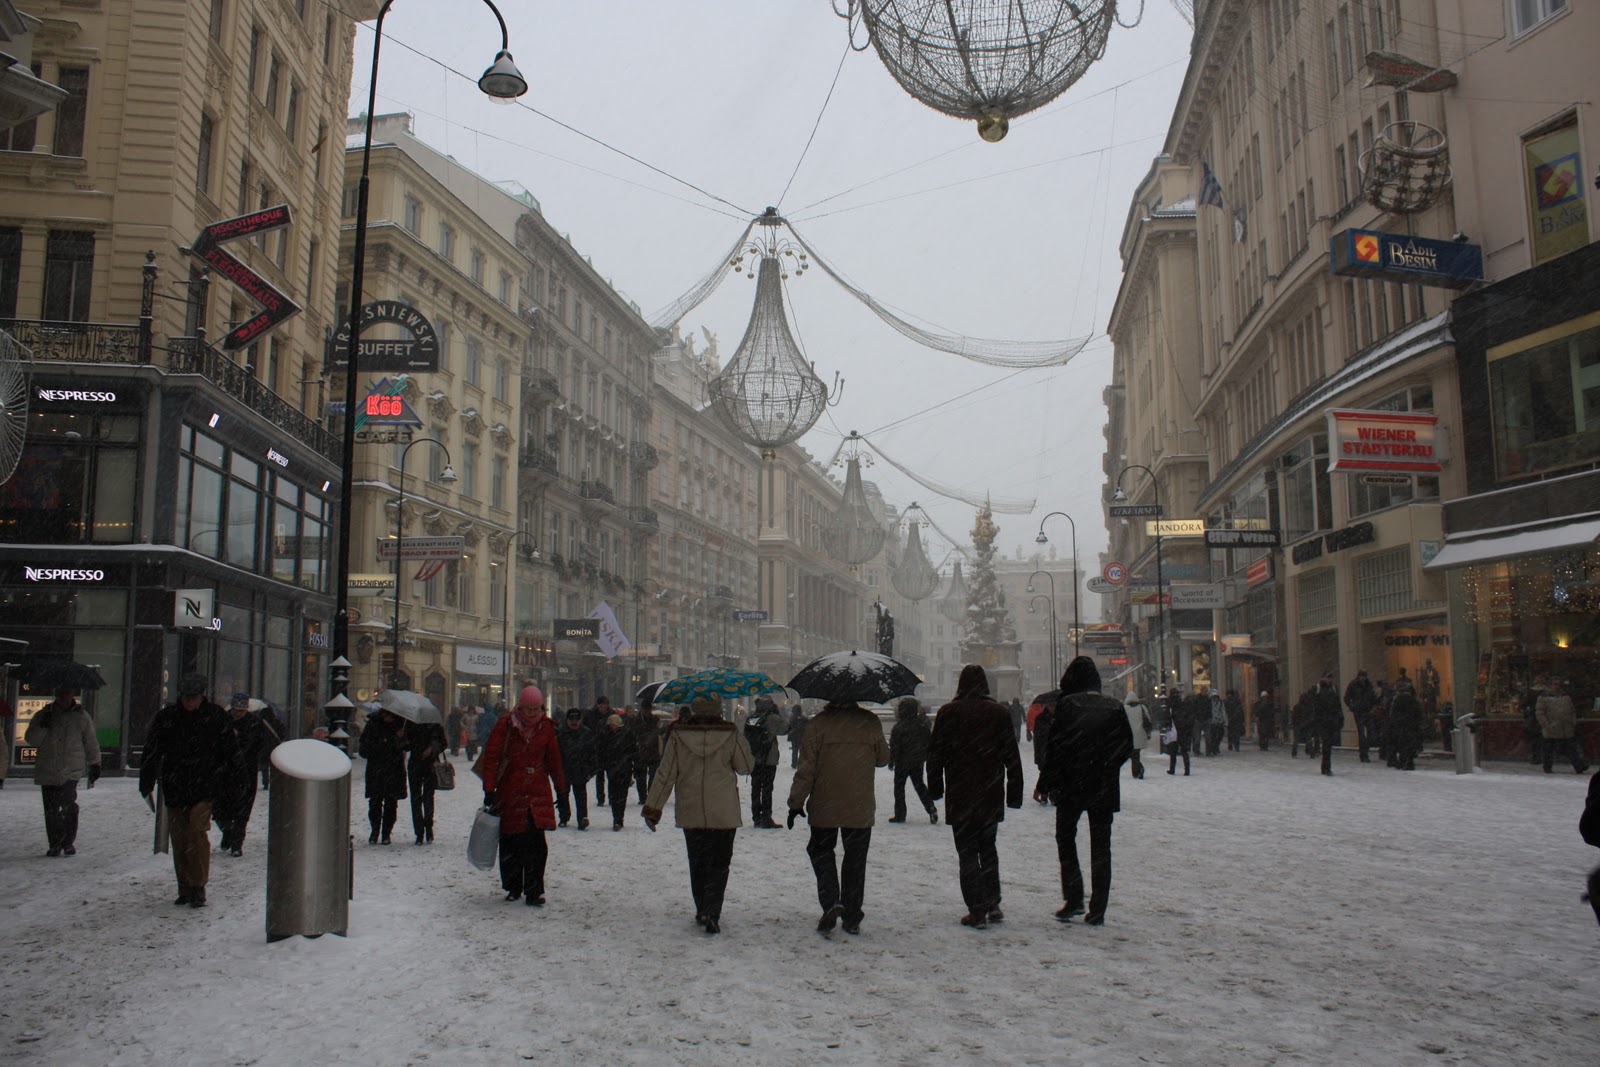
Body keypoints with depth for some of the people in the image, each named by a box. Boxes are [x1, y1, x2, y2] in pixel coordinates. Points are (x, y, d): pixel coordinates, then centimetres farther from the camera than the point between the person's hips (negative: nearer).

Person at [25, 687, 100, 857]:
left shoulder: (81, 717, 7)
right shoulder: (44, 715, 10)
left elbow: (91, 743, 12)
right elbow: (30, 739, 4)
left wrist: (95, 764, 10)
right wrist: (43, 727, -12)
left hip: (72, 771, -2)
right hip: (47, 771, 2)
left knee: (68, 806, -15)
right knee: (51, 809, 5)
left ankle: (68, 843, -6)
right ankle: (54, 844, 15)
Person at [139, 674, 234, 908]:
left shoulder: (215, 716, -1)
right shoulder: (166, 717, 0)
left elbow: (227, 750, 10)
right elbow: (151, 752, 5)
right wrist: (146, 783, 1)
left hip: (203, 788, -2)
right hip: (174, 789, 2)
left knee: (197, 832, -12)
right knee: (178, 837, 6)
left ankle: (198, 887, -4)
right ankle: (185, 889, 16)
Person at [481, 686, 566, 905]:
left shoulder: (546, 727, 3)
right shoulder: (505, 725, -5)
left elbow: (554, 759, 12)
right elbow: (491, 758, -5)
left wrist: (561, 789, 15)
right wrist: (489, 790, -9)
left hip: (538, 792, 1)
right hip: (509, 792, -1)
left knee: (536, 843, -8)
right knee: (511, 842, 6)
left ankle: (533, 891, -4)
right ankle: (513, 887, 23)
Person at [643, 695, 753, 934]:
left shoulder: (678, 735, -4)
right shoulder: (731, 734, -8)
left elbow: (665, 774, -2)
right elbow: (747, 767, 2)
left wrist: (652, 807, 3)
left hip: (690, 813, 2)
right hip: (724, 813, -1)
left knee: (697, 863, 17)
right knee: (719, 864, 6)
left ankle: (702, 911, 24)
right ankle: (711, 912, -10)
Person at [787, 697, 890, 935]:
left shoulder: (821, 722, -9)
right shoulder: (871, 722, -2)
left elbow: (806, 766, -8)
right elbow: (883, 758, 13)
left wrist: (796, 802, -2)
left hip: (824, 807, -2)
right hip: (860, 808, 2)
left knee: (821, 853, 15)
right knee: (855, 861, 11)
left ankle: (831, 902, -5)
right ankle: (851, 919, 14)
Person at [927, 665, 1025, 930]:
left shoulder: (948, 713, -4)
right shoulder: (1000, 713, 2)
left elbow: (935, 754, -1)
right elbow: (1012, 757, 4)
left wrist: (935, 788, 10)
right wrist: (1015, 793, 10)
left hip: (960, 797, -3)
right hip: (991, 797, 3)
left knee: (967, 851, 2)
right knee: (988, 847, 19)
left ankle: (977, 911, 0)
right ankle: (993, 903, 15)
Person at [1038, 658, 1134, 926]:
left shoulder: (1066, 705, -10)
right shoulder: (1114, 707, 2)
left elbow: (1055, 745, -11)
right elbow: (1127, 745, 6)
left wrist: (1045, 782, -3)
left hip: (1070, 785, -3)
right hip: (1105, 788, 3)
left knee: (1065, 838, 13)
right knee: (1101, 847, 9)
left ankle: (1074, 899, 3)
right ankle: (1097, 909, 8)